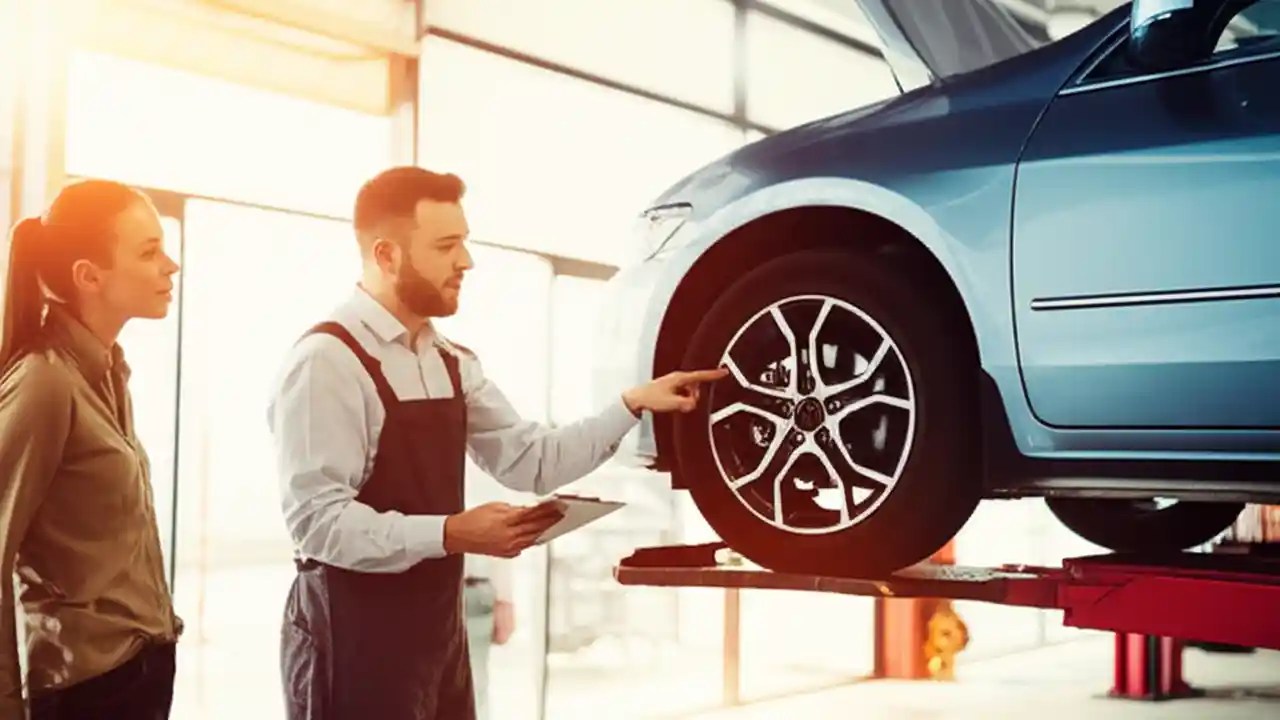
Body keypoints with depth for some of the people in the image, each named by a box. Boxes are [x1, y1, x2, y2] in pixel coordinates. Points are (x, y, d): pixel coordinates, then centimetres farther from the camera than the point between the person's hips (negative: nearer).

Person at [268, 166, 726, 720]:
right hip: (354, 633, -8)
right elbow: (317, 520, -22)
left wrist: (633, 405, -3)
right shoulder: (327, 362, -17)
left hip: (437, 623, 8)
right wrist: (449, 535, -30)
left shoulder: (452, 363, 11)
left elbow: (532, 461, 6)